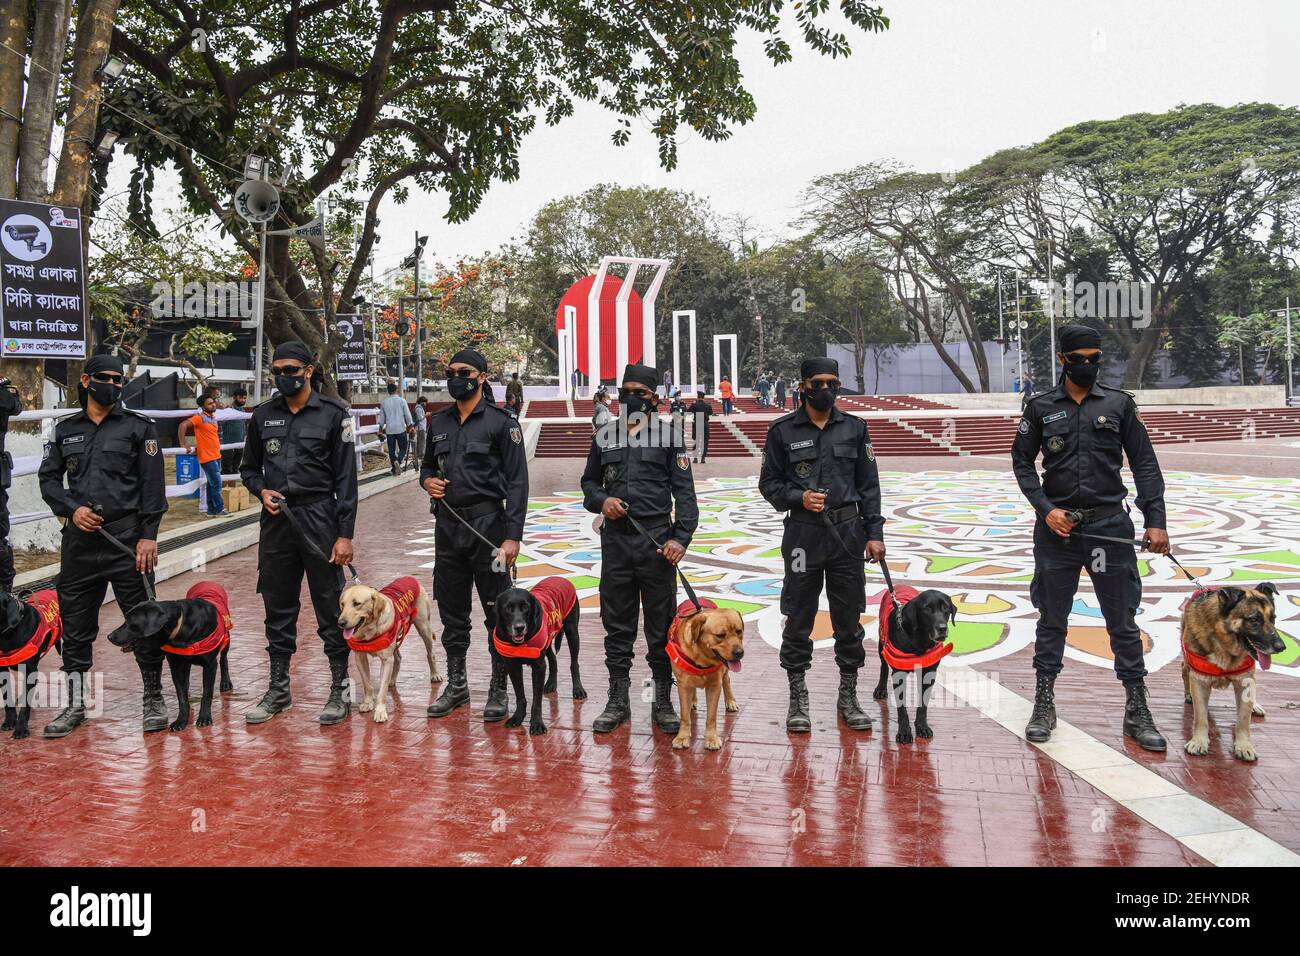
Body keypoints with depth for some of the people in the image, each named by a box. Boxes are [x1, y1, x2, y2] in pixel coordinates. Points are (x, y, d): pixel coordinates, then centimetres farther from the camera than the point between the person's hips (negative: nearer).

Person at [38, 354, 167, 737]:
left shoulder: (139, 427, 2)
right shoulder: (66, 429, 12)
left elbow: (152, 486, -3)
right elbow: (48, 478, 15)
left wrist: (148, 536, -10)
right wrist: (71, 508, -4)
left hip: (128, 539, -4)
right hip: (79, 541, 4)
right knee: (75, 623, 9)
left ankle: (154, 699, 14)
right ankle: (75, 704, 22)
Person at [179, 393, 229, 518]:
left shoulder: (213, 417, 13)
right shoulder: (199, 417, -12)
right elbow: (183, 425, -24)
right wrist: (184, 445, -24)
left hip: (216, 456, 8)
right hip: (207, 457, -8)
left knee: (212, 484, 11)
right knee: (216, 484, -7)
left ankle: (212, 510, 17)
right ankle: (219, 510, 0)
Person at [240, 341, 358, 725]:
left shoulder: (333, 413, -3)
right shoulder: (263, 415, 9)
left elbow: (345, 478, -5)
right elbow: (249, 468, 19)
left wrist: (345, 534, -10)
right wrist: (262, 490, -4)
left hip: (320, 519, -4)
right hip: (276, 521, 4)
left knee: (330, 608, 1)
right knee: (278, 609, 11)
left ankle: (340, 689, 13)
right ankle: (278, 689, 23)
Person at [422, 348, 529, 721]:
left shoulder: (501, 422, -6)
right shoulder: (439, 422, 11)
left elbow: (517, 482, -9)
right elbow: (428, 464, 25)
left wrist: (512, 536, -15)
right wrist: (427, 480, 0)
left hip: (487, 525, -6)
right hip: (447, 525, 6)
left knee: (498, 612, 1)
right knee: (452, 610, 13)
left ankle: (499, 689, 13)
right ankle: (456, 684, 26)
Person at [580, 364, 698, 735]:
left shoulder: (669, 435, 3)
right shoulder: (604, 438, 12)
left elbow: (685, 492, -1)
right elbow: (589, 481, 22)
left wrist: (681, 538, -11)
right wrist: (601, 501, -1)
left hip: (657, 540, -3)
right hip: (615, 540, 3)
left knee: (661, 624, 3)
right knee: (617, 624, 9)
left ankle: (663, 703, 15)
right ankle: (617, 701, 20)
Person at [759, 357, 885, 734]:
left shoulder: (854, 428, 7)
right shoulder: (783, 431, 1)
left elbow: (869, 485, 8)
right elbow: (769, 483, 4)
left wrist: (874, 533, 2)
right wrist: (799, 497, -14)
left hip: (848, 533, 2)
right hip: (803, 536, -2)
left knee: (849, 619, 7)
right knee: (798, 620, 4)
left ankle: (848, 697, 20)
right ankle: (798, 699, 16)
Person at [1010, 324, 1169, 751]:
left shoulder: (1119, 403, 4)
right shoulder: (1041, 408, 3)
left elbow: (1144, 464, 4)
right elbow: (1022, 462, 5)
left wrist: (1155, 521, -4)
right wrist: (1045, 509, -8)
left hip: (1110, 524, 0)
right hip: (1056, 526, 0)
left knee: (1122, 620, 4)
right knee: (1052, 619, 9)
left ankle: (1137, 710, 14)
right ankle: (1044, 704, 19)